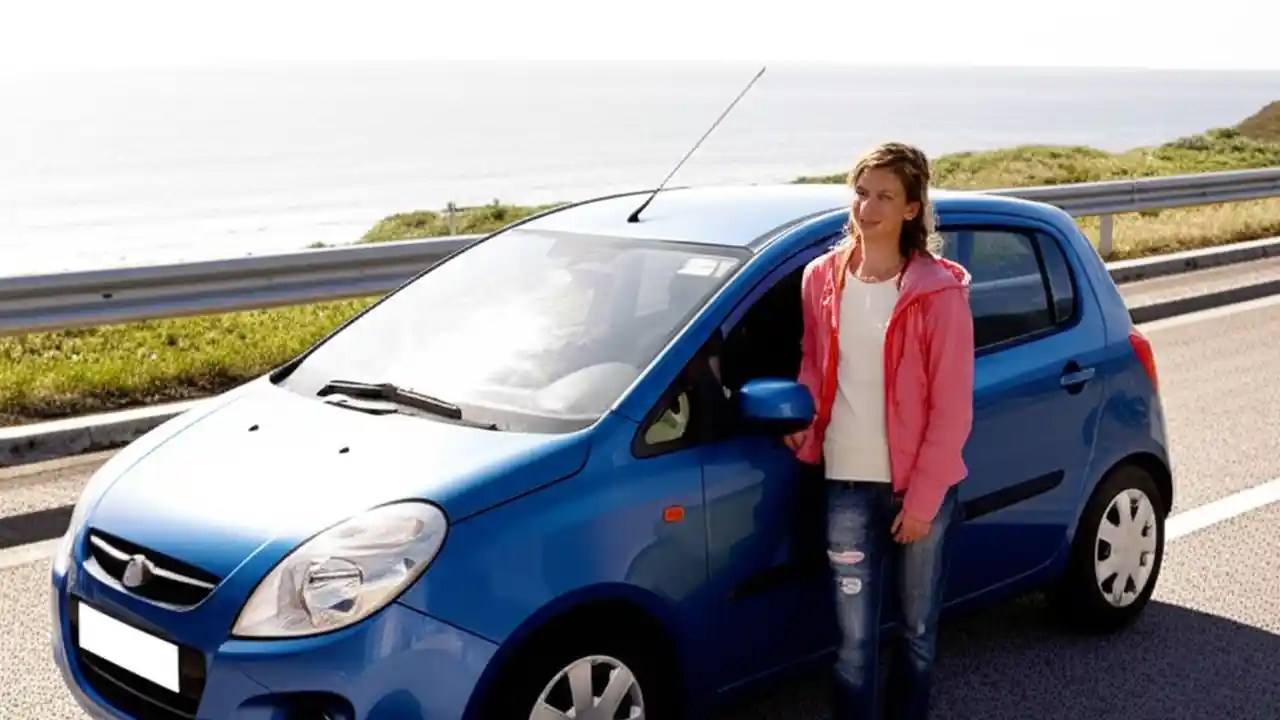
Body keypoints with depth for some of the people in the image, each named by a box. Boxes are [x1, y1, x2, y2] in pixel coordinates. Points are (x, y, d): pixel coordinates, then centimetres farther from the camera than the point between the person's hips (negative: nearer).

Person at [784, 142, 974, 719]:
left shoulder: (939, 291, -10)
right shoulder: (821, 279, 2)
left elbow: (952, 408, -10)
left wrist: (922, 499, -12)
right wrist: (804, 429, -1)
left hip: (921, 487, -2)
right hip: (846, 485, 2)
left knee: (918, 630, 13)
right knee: (855, 638, 3)